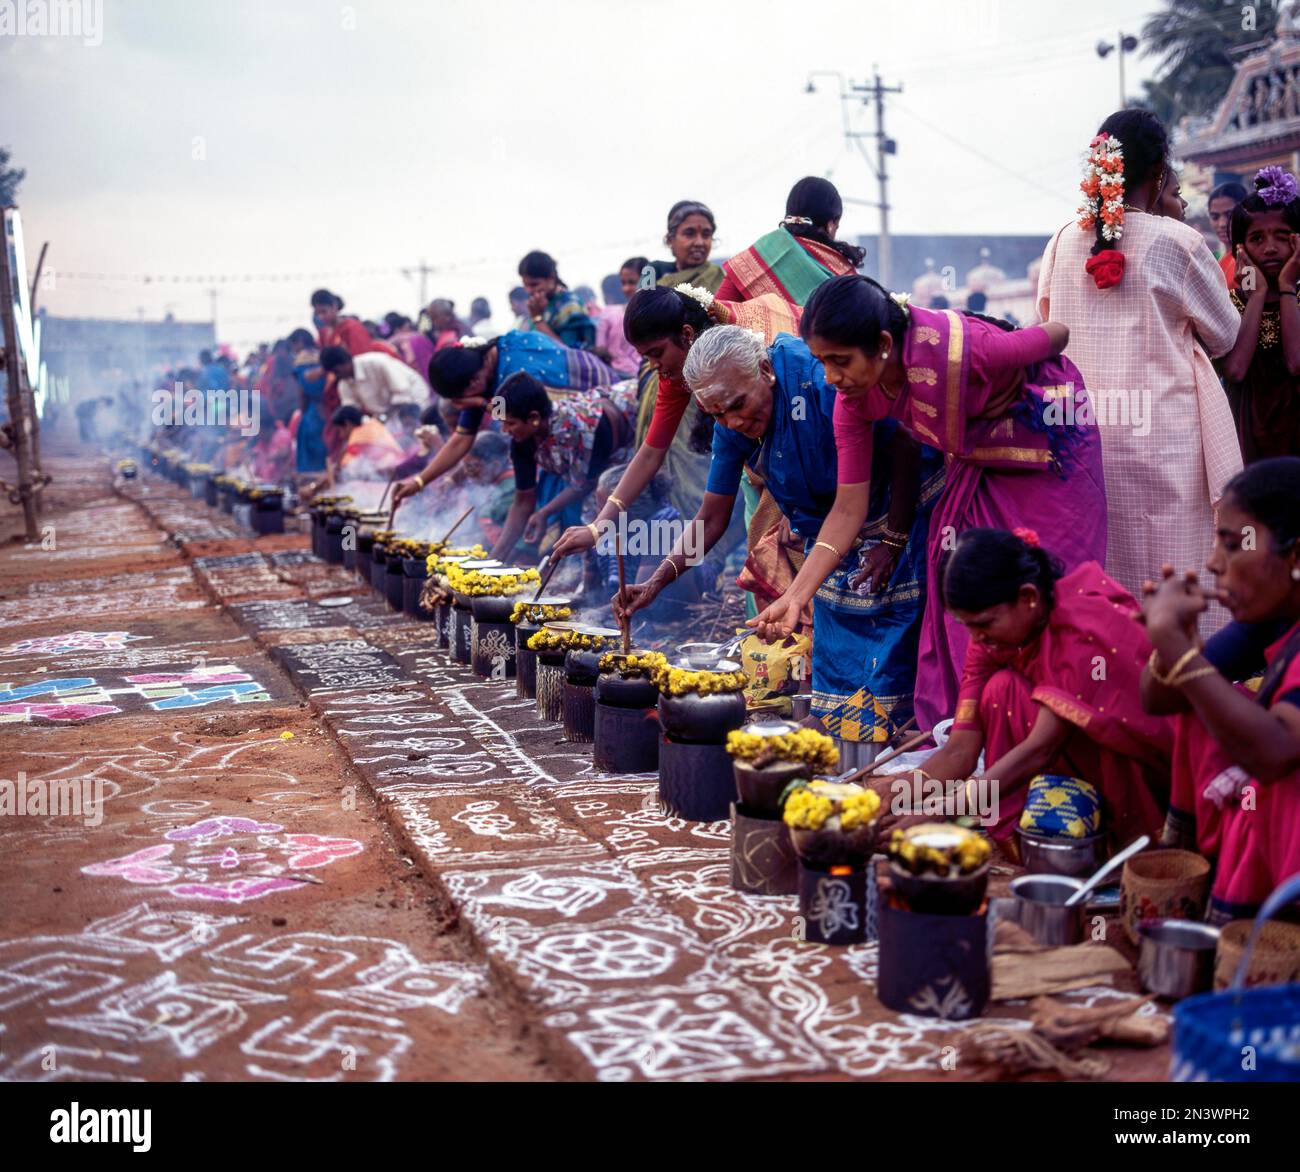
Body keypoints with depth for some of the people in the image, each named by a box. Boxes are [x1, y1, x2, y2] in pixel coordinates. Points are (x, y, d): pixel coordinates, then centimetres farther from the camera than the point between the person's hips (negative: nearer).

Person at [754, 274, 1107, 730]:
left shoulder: (959, 348, -38)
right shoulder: (855, 398, -19)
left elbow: (1057, 334, -18)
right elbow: (848, 509, -16)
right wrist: (796, 596, -24)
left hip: (1048, 449, -5)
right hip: (977, 464, 5)